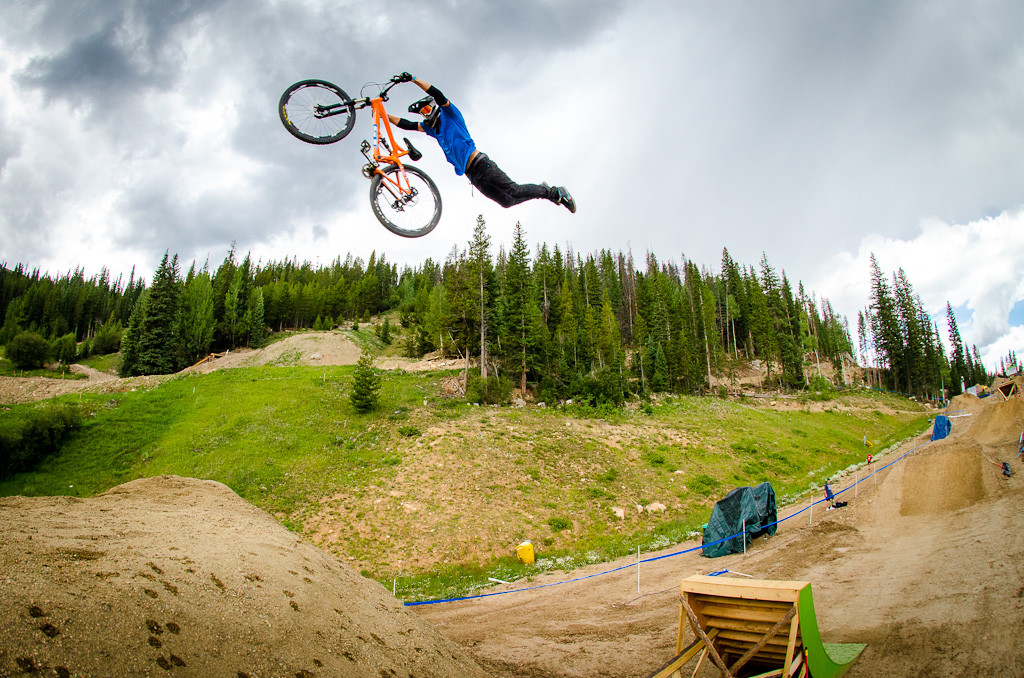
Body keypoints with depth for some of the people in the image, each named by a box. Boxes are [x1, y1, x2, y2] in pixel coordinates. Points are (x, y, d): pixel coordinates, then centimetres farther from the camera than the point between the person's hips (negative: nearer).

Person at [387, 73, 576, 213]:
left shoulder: (450, 115, 2)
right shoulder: (431, 128, 22)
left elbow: (438, 95, -13)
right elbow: (406, 124, 21)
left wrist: (413, 79, -19)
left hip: (481, 164, -7)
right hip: (473, 176, 7)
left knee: (514, 190, -15)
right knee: (507, 201, 0)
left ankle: (555, 192, -1)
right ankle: (543, 190, 17)